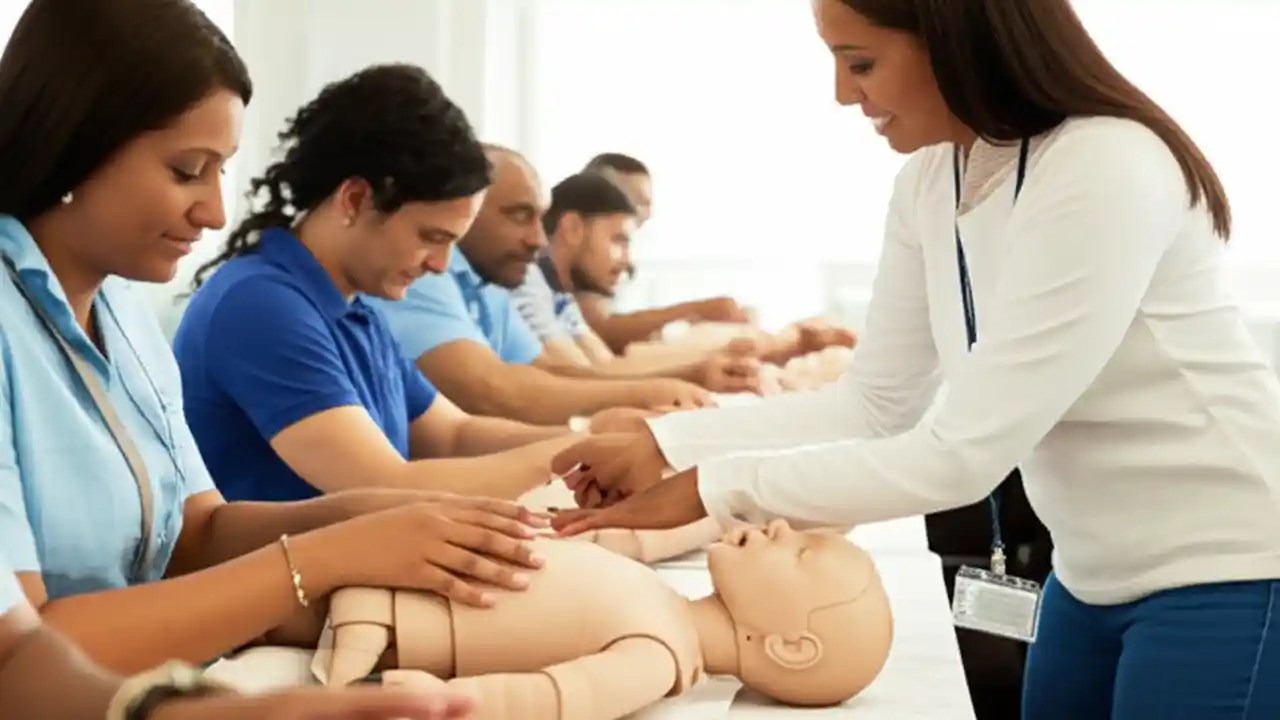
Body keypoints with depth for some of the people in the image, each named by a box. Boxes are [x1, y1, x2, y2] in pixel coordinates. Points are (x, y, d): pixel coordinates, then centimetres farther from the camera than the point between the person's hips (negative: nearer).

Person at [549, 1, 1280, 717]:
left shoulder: (1104, 172, -25)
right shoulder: (933, 177, 0)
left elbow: (961, 456, -26)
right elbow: (876, 404, 5)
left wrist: (712, 489, -22)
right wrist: (664, 446, -3)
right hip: (1098, 575, 7)